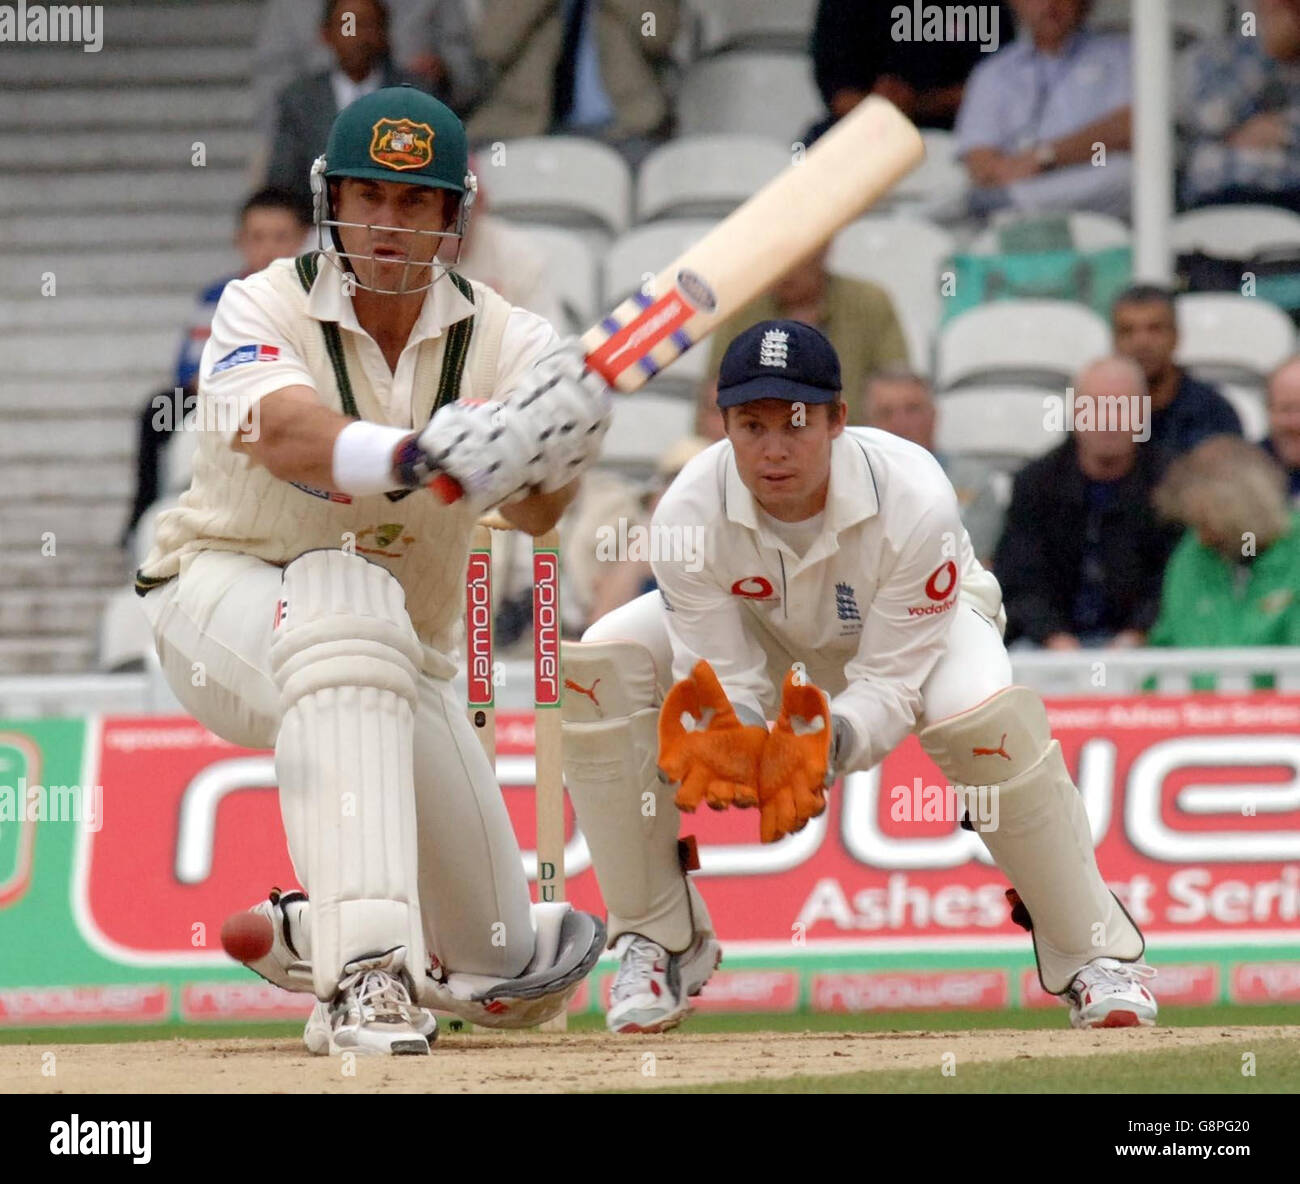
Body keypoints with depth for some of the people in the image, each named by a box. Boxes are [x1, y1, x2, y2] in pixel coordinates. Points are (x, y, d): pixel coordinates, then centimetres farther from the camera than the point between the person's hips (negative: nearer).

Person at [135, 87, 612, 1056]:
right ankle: (362, 973, -49)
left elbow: (534, 513, -26)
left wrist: (553, 458, -50)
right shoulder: (265, 310, -15)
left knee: (508, 976, 4)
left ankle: (302, 936, 39)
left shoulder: (503, 341, -9)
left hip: (402, 655, 4)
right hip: (225, 601, -4)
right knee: (348, 595, -42)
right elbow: (290, 437, -38)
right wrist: (419, 457, -56)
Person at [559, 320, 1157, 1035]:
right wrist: (726, 735, -50)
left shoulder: (914, 502, -37)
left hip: (918, 626, -3)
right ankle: (660, 942, -9)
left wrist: (829, 741, -55)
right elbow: (725, 678, -25)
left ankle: (1094, 952, -17)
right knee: (598, 665, -24)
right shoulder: (688, 514, -31)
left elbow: (891, 684, -33)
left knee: (983, 708, -38)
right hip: (762, 631, 3)